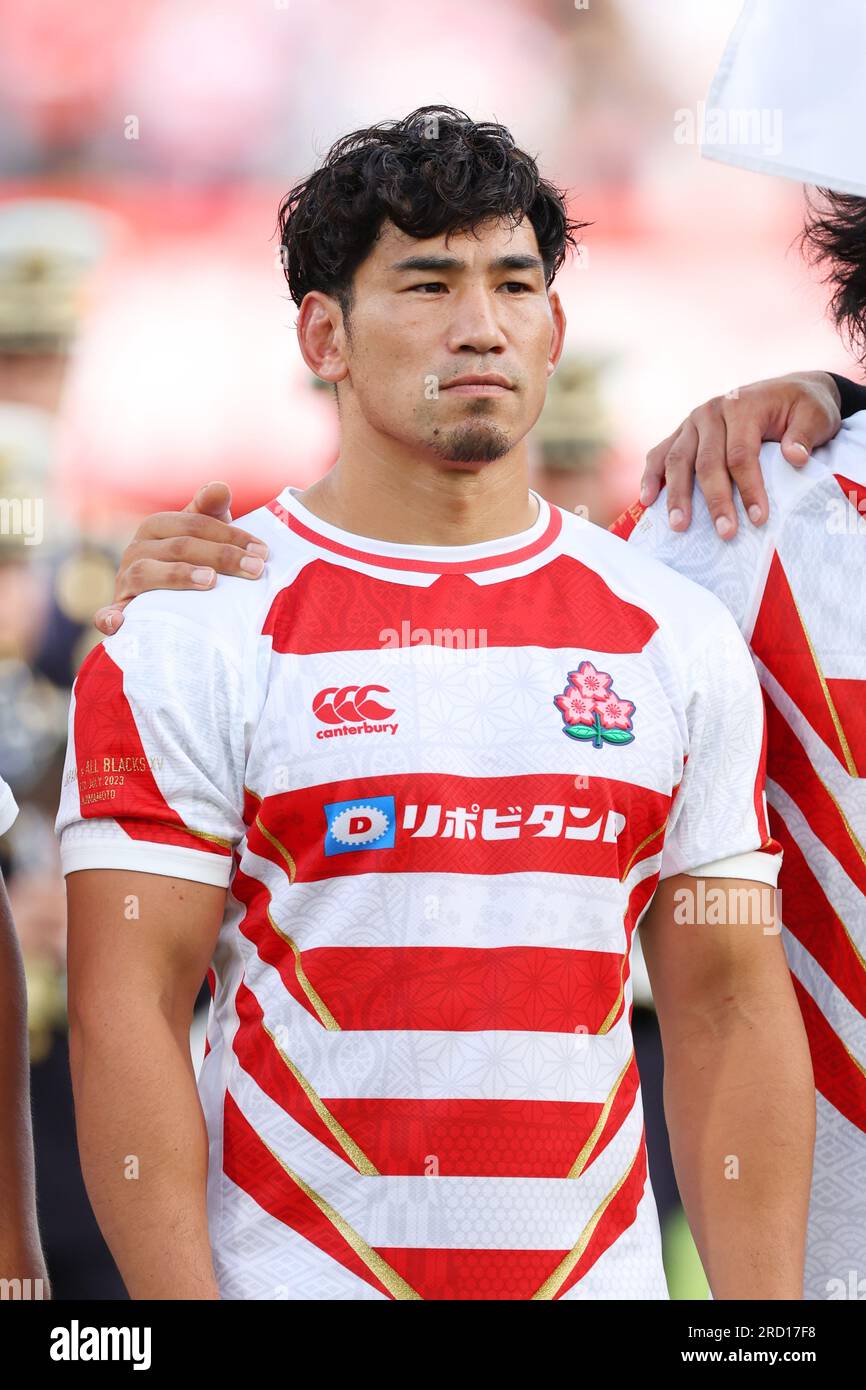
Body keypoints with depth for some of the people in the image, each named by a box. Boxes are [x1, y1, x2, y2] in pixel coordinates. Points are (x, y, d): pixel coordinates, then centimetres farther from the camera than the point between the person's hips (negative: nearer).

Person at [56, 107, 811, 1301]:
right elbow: (127, 1013, -8)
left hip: (602, 1272, 3)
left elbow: (730, 1011, 6)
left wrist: (765, 1330, -2)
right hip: (289, 1274, -3)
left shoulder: (676, 637, 6)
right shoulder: (192, 633, -4)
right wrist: (180, 1303, -16)